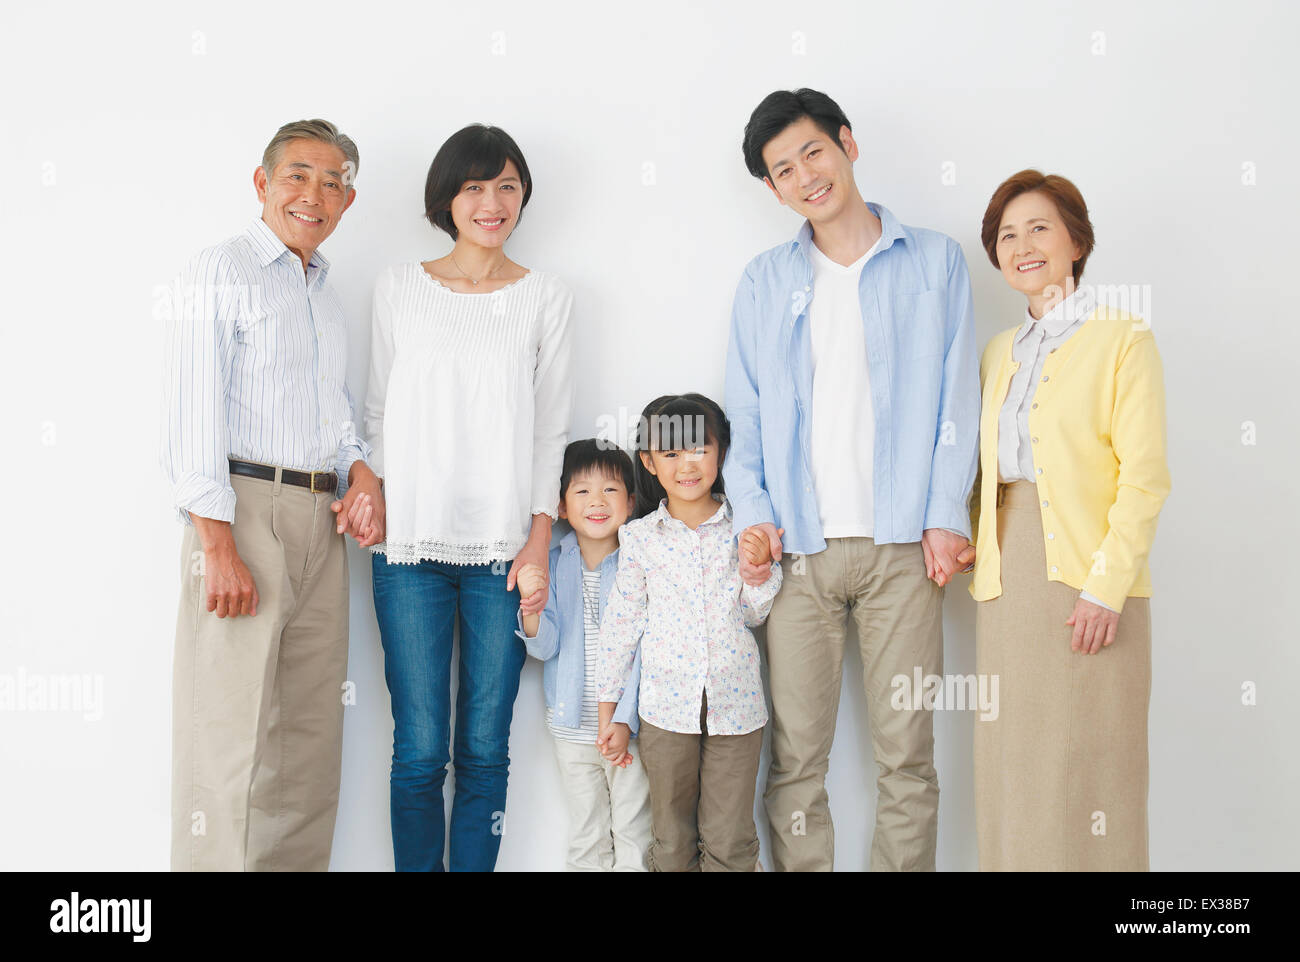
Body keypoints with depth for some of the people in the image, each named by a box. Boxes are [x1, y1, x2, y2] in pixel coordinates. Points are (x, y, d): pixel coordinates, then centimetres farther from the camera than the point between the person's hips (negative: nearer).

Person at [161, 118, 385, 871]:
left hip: (322, 524, 7)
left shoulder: (328, 294, 21)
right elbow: (194, 413, -10)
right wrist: (219, 546, -18)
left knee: (312, 732, 10)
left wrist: (361, 472, 3)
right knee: (231, 732, -7)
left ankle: (298, 862, 20)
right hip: (244, 510, -7)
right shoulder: (220, 274, -2)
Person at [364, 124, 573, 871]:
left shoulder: (547, 297, 8)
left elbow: (552, 426, 6)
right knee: (421, 748, 0)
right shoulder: (399, 287, 9)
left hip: (504, 550, 0)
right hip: (410, 546, 0)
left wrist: (539, 540, -2)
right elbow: (380, 411, 12)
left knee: (485, 748, 3)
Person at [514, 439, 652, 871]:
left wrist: (625, 720, -16)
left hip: (630, 726, -2)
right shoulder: (553, 564, -1)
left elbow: (646, 653, -9)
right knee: (585, 835, 15)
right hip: (573, 728, 2)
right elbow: (545, 646, -4)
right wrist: (530, 606, -24)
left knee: (633, 834, 8)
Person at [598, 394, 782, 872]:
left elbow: (753, 616, 10)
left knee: (730, 842, 6)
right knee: (672, 841, 11)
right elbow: (621, 623, 5)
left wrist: (760, 573, -10)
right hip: (666, 705, 0)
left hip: (735, 703, 0)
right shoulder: (639, 537, 0)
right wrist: (607, 707, 6)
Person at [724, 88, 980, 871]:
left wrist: (946, 515, -4)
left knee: (907, 754, 2)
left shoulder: (935, 261, 9)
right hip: (798, 544, 1)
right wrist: (752, 513, -1)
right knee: (796, 755, 2)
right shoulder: (765, 280, 14)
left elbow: (957, 395, 5)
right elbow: (744, 409, 13)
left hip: (903, 543, -1)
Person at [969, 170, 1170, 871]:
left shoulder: (1123, 339, -2)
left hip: (1089, 578, -5)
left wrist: (1105, 587, -16)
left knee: (1089, 767, 0)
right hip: (1008, 576, 6)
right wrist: (978, 554, 3)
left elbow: (1144, 479, -9)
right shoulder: (1000, 351, 16)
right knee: (1013, 766, 9)